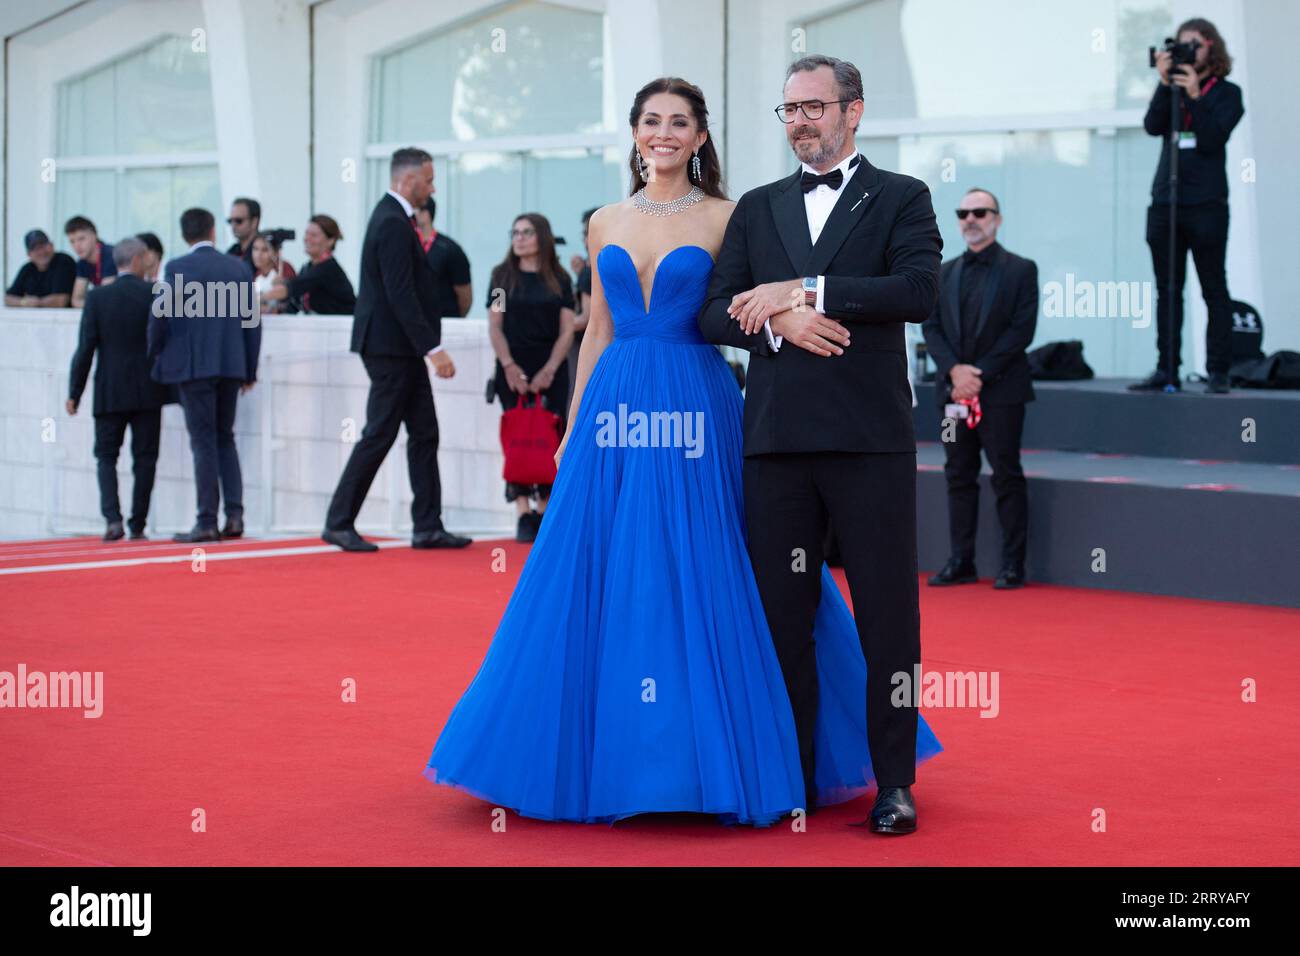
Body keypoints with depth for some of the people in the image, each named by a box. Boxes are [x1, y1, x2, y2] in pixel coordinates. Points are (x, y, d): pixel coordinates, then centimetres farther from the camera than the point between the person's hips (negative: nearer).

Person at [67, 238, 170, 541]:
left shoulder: (97, 297, -3)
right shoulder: (156, 294, -4)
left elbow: (86, 348, -4)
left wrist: (74, 393, 1)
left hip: (109, 392, 0)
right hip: (148, 391, 0)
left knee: (106, 456, 7)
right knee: (145, 457, 7)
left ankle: (113, 519, -10)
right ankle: (137, 525, 6)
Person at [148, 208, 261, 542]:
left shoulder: (177, 268, -6)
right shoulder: (239, 267, 6)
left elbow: (160, 315, -9)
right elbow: (252, 320, 7)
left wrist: (156, 353, 9)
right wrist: (249, 370, 15)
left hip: (193, 365, -4)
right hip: (232, 365, 4)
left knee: (204, 441, -1)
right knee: (225, 437, 14)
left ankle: (207, 522, -2)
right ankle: (234, 515, 5)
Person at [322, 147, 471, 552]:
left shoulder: (394, 218, 15)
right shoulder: (393, 224, -17)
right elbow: (401, 295, -23)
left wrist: (428, 346, 19)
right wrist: (433, 348, -24)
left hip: (402, 349, 10)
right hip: (391, 347, -10)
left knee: (424, 434, 8)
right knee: (379, 435, -5)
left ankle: (428, 526, 10)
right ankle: (339, 523, 2)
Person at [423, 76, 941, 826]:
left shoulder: (726, 219, 1)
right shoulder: (607, 224, 12)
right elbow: (598, 332, 15)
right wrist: (573, 428, 13)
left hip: (697, 409, -4)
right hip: (617, 405, 4)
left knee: (701, 583, -3)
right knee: (602, 583, 4)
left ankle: (716, 757, 8)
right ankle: (608, 755, 15)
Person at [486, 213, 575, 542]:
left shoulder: (559, 279, 7)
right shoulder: (503, 276, 6)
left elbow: (566, 330, 3)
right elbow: (495, 326, 3)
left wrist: (549, 370, -8)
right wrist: (509, 366, -10)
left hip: (551, 372, 1)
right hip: (514, 371, -1)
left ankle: (544, 513, 2)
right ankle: (523, 515, -10)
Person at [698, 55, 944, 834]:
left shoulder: (900, 199, 5)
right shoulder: (758, 208, 16)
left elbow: (919, 290, -12)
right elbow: (717, 314, 9)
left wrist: (804, 290, -12)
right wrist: (778, 324, -11)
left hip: (869, 439, -3)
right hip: (778, 438, 4)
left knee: (888, 614, 0)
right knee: (783, 613, 7)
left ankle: (895, 780, 8)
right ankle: (792, 774, 16)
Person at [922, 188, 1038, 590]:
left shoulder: (1020, 270, 0)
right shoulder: (945, 272, 14)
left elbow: (1022, 330, -7)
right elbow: (931, 327, 8)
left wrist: (981, 374, -13)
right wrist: (954, 370, -9)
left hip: (1001, 390, -5)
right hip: (953, 390, 5)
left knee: (1007, 477, -2)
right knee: (959, 476, 6)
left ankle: (1013, 564, 1)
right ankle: (961, 561, 10)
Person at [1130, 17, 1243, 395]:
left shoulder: (1226, 93, 4)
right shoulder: (1171, 90, 13)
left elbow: (1213, 139, -10)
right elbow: (1153, 126, -3)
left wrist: (1195, 96, -17)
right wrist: (1165, 84, -10)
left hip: (1206, 205, -4)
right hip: (1164, 203, 4)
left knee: (1214, 290, -2)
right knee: (1167, 290, 4)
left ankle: (1218, 373, -2)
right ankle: (1167, 371, 6)